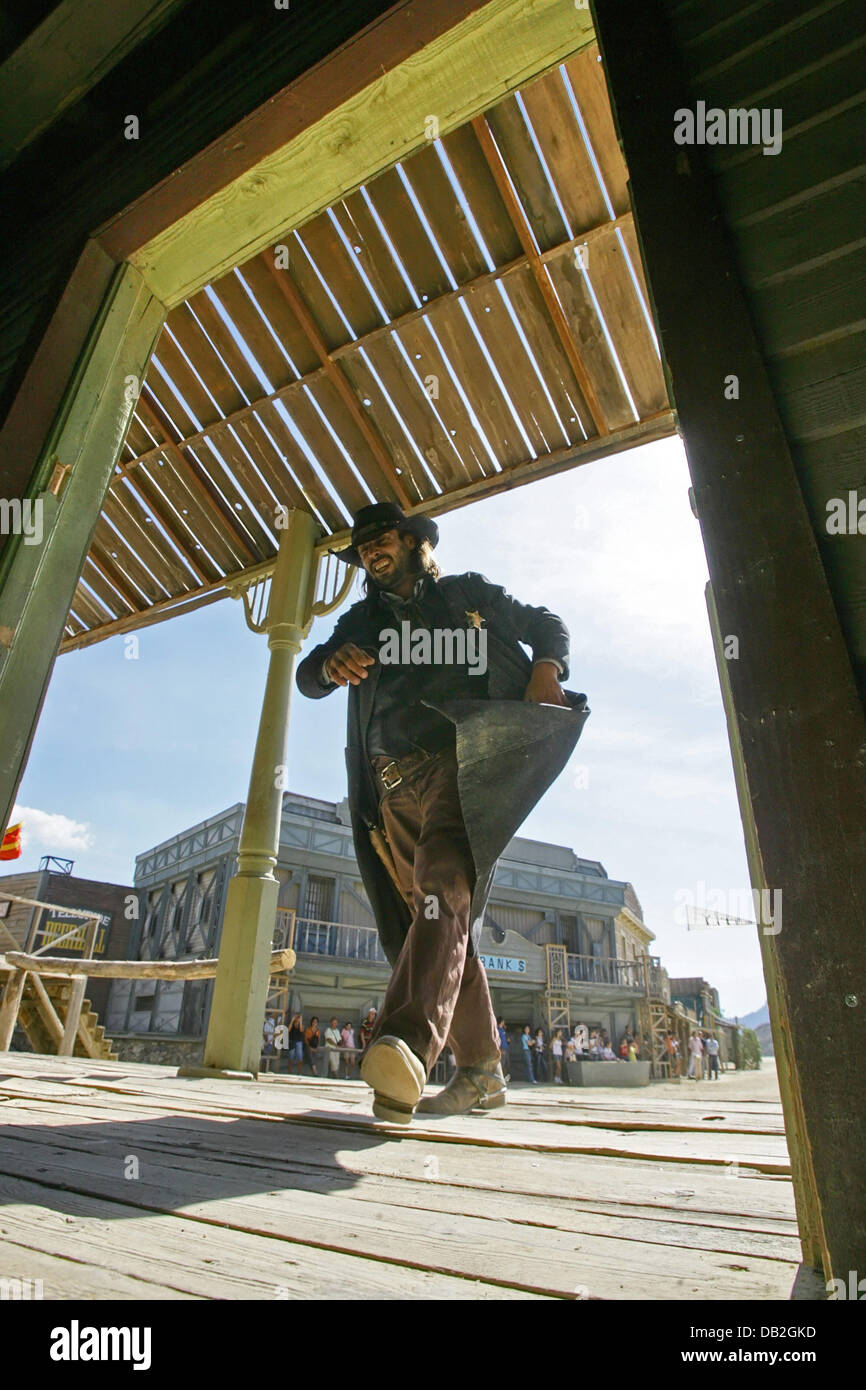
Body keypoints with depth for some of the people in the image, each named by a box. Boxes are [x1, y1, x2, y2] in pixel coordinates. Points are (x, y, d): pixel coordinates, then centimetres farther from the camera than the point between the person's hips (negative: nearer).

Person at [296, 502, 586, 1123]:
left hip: (461, 760, -4)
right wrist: (332, 665, -11)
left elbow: (545, 624, 23)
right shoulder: (363, 619, 24)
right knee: (437, 918, 2)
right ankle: (482, 1072, 10)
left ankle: (408, 1044, -42)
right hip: (395, 782, 4)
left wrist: (546, 670, 0)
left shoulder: (468, 593, 17)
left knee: (443, 882, -28)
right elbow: (307, 677, 14)